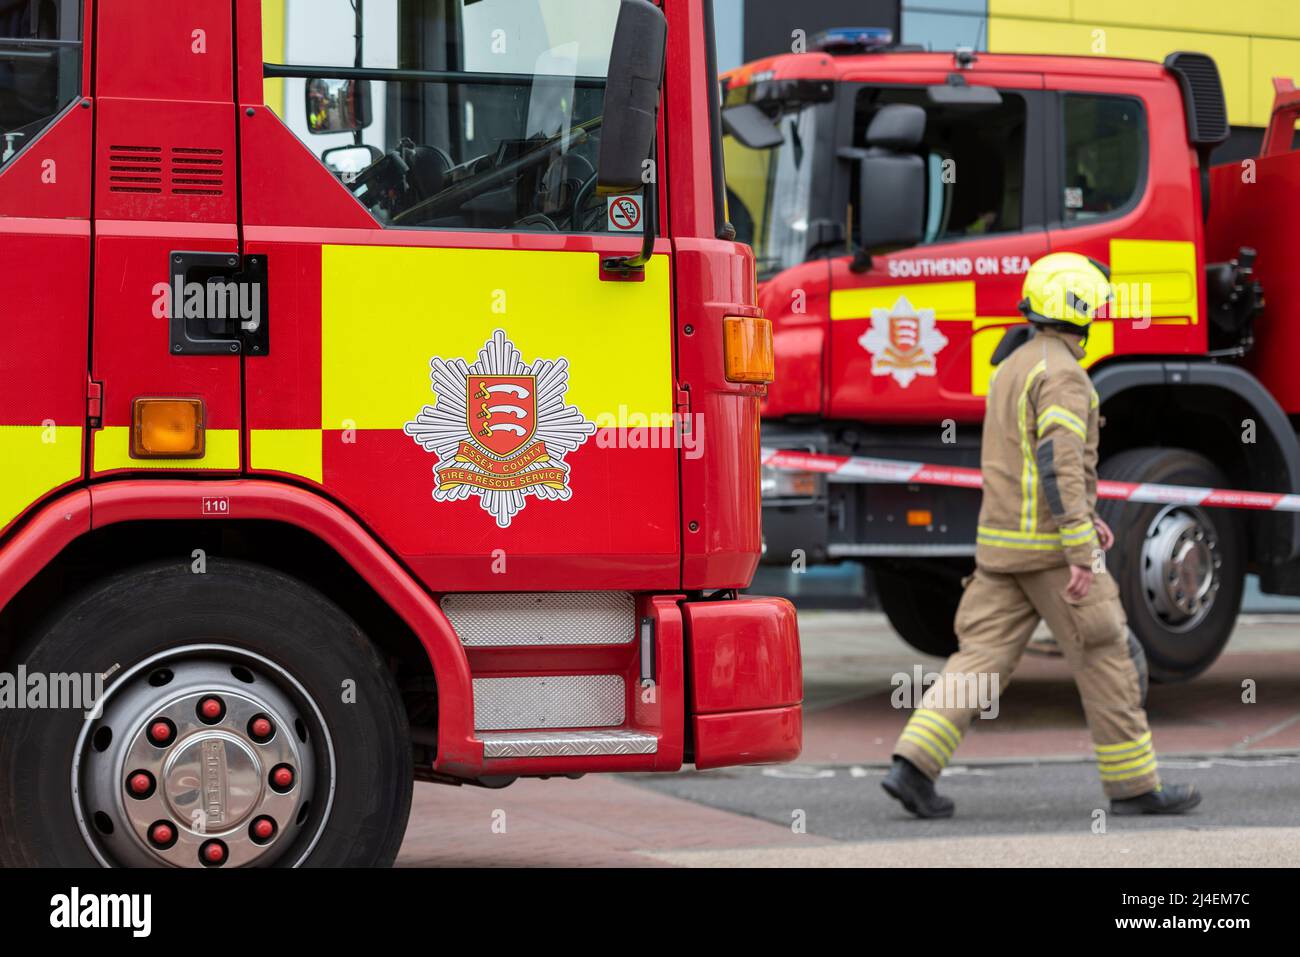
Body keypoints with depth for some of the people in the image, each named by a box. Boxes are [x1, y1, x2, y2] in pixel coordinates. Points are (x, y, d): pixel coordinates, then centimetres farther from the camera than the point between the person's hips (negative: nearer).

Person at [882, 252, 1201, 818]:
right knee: (1105, 660, 3)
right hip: (1048, 546, -9)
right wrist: (1081, 551, -27)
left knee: (980, 659, 5)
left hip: (1002, 540, 9)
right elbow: (1060, 464, -24)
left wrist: (1082, 518, 28)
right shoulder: (1062, 374, -15)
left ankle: (913, 765, -6)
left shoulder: (1012, 368, 17)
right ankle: (1134, 786, 10)